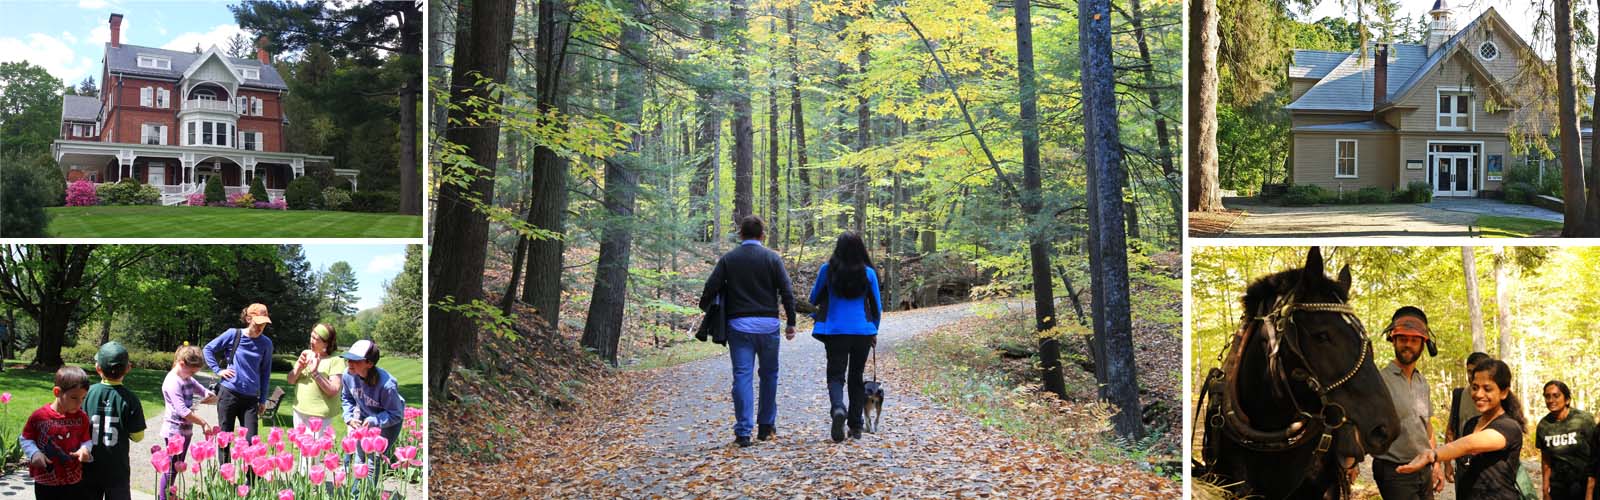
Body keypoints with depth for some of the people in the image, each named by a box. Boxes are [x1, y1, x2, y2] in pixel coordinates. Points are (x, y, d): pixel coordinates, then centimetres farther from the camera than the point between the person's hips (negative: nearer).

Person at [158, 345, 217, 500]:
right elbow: (182, 411, -24)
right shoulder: (172, 382, -16)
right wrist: (203, 423, -22)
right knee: (171, 469, -3)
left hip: (185, 430, 8)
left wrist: (207, 398, -11)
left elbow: (212, 397, 13)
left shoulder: (188, 380, 9)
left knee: (177, 468, 14)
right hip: (174, 431, -8)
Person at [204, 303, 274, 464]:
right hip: (228, 394, -1)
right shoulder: (233, 334, -4)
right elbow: (208, 349, 7)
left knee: (251, 441, -2)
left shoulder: (266, 343, 2)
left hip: (250, 398, 1)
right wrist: (218, 370, -3)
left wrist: (263, 400, 10)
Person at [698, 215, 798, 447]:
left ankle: (743, 432, -7)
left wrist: (705, 309, 14)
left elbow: (711, 288, -3)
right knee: (769, 374, 14)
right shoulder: (772, 258, 1)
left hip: (738, 325, 0)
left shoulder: (728, 259, 2)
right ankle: (766, 426, 20)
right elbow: (786, 292, -3)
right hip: (768, 324, 0)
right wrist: (791, 323, 2)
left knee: (742, 376, -1)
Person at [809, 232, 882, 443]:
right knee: (856, 376, 12)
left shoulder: (827, 270, -4)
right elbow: (877, 305, 5)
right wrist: (874, 331, 18)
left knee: (836, 375, 3)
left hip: (835, 330, -1)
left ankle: (838, 408, -28)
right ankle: (855, 427, 13)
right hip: (862, 331, 1)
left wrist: (815, 317, 27)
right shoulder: (868, 273, -2)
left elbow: (814, 298, 6)